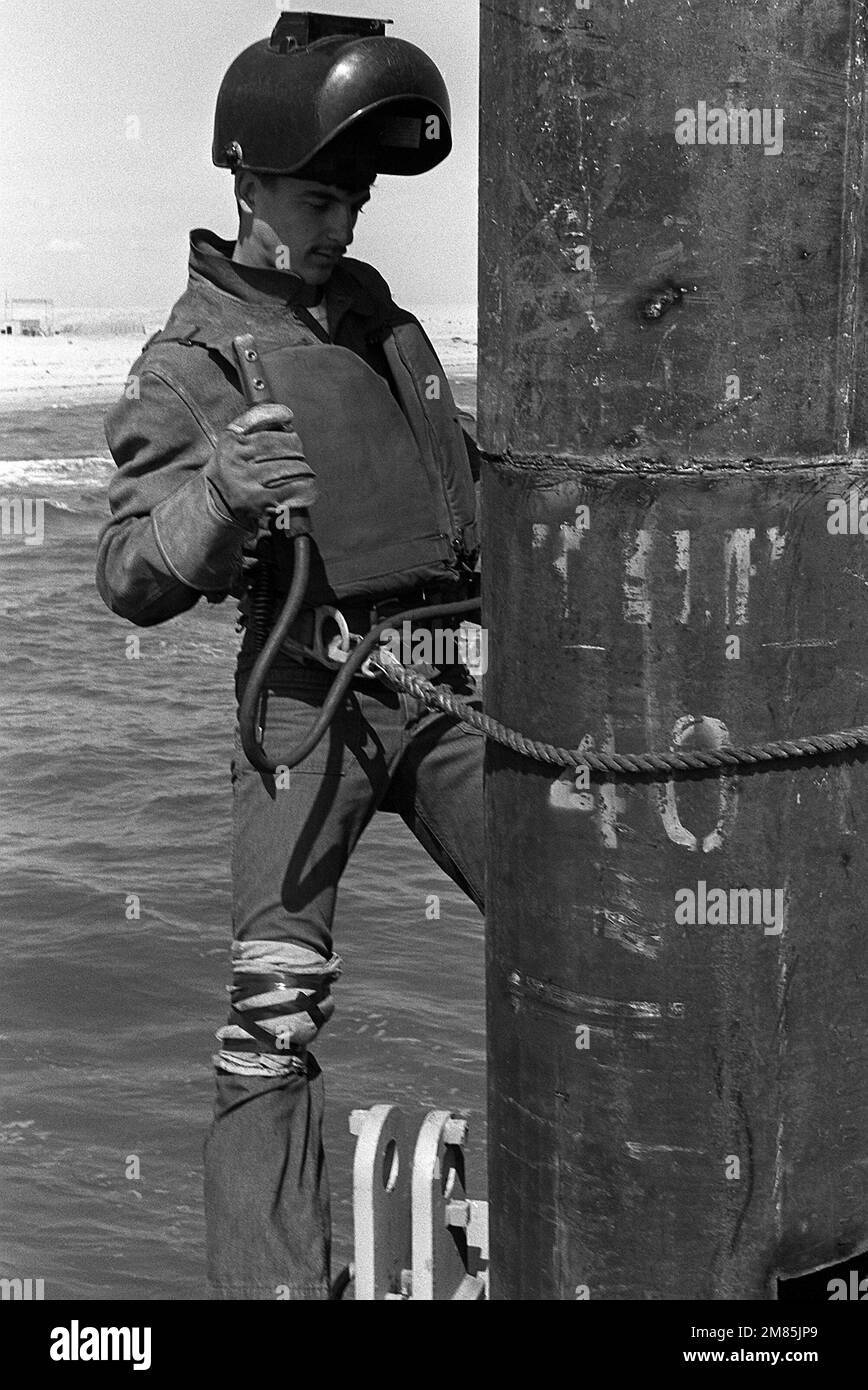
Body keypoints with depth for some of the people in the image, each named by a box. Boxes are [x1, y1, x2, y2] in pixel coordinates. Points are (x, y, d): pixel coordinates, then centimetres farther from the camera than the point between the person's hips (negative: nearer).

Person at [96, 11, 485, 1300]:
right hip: (309, 694, -6)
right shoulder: (191, 360, -4)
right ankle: (270, 1279, -3)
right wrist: (219, 494, -30)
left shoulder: (375, 307, 14)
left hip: (444, 683, 6)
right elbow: (132, 580, -13)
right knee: (276, 1000, -10)